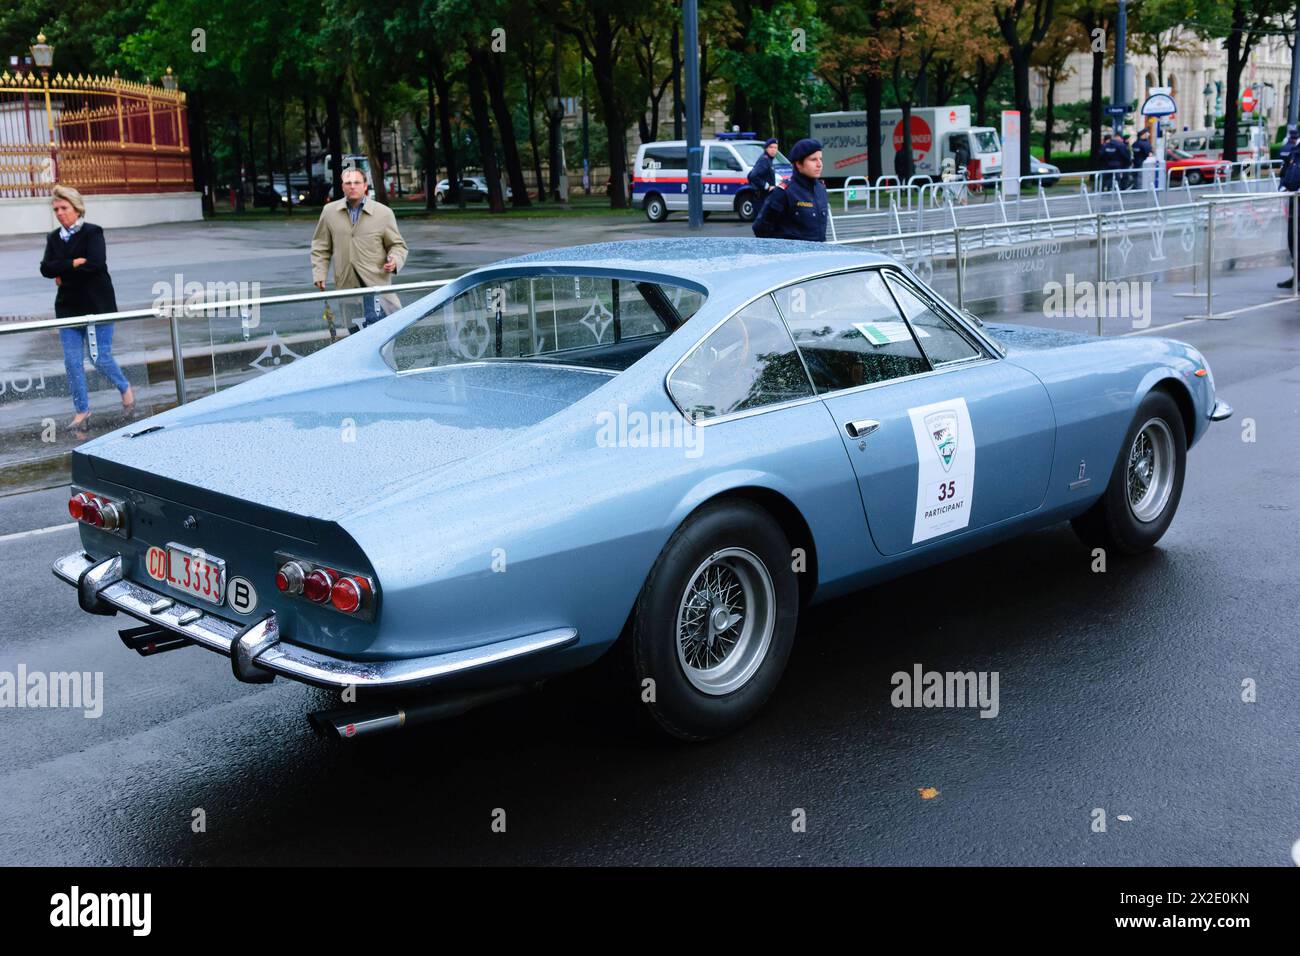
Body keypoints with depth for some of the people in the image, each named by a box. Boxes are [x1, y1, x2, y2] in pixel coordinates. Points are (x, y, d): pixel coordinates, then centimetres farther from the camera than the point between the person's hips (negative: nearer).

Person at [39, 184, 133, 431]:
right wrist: (74, 263, -16)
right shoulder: (54, 238, 11)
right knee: (72, 362, 3)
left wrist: (63, 274, -10)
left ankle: (125, 388, 24)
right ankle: (82, 410, 14)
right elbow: (46, 269, -3)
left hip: (97, 306, -5)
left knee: (100, 358, -4)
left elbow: (96, 264, -22)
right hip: (68, 306, 5)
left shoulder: (92, 233, -7)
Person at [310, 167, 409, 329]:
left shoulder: (383, 213, 2)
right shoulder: (329, 212, 8)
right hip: (346, 285, 3)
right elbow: (320, 248, 16)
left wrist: (395, 260, -11)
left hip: (375, 281, -3)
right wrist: (319, 274, 6)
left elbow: (397, 244, 10)